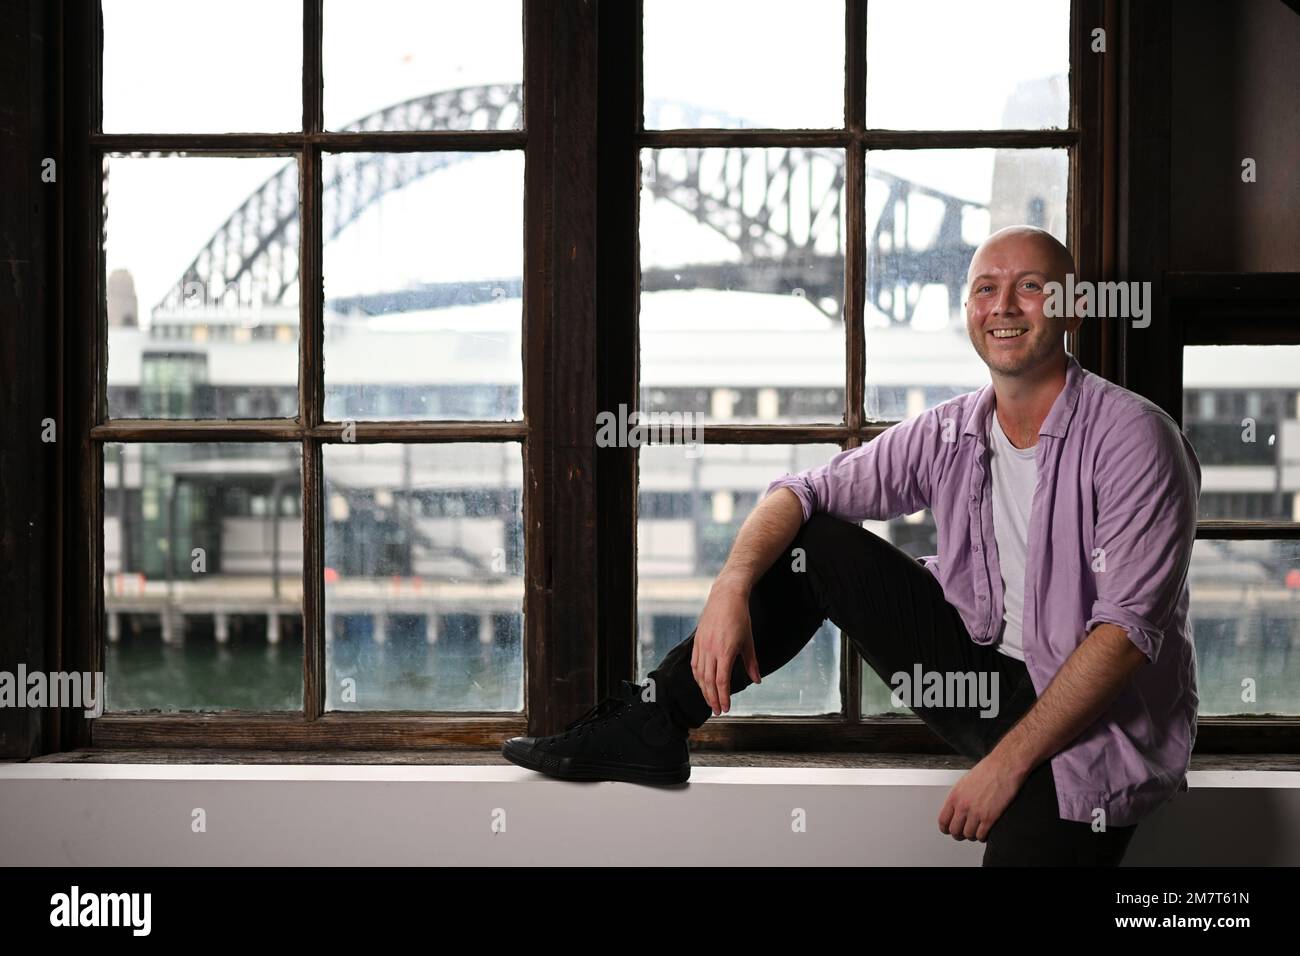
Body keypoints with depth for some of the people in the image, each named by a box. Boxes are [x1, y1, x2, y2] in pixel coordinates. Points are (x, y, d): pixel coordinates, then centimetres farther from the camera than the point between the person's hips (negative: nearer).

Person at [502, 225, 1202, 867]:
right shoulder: (948, 433, 3)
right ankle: (649, 725, -1)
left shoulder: (1131, 438, -16)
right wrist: (731, 587, -18)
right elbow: (802, 493, 3)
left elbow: (1127, 631, -22)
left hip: (1093, 726, -5)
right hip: (983, 667, 5)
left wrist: (1009, 761, -25)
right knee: (816, 543, -4)